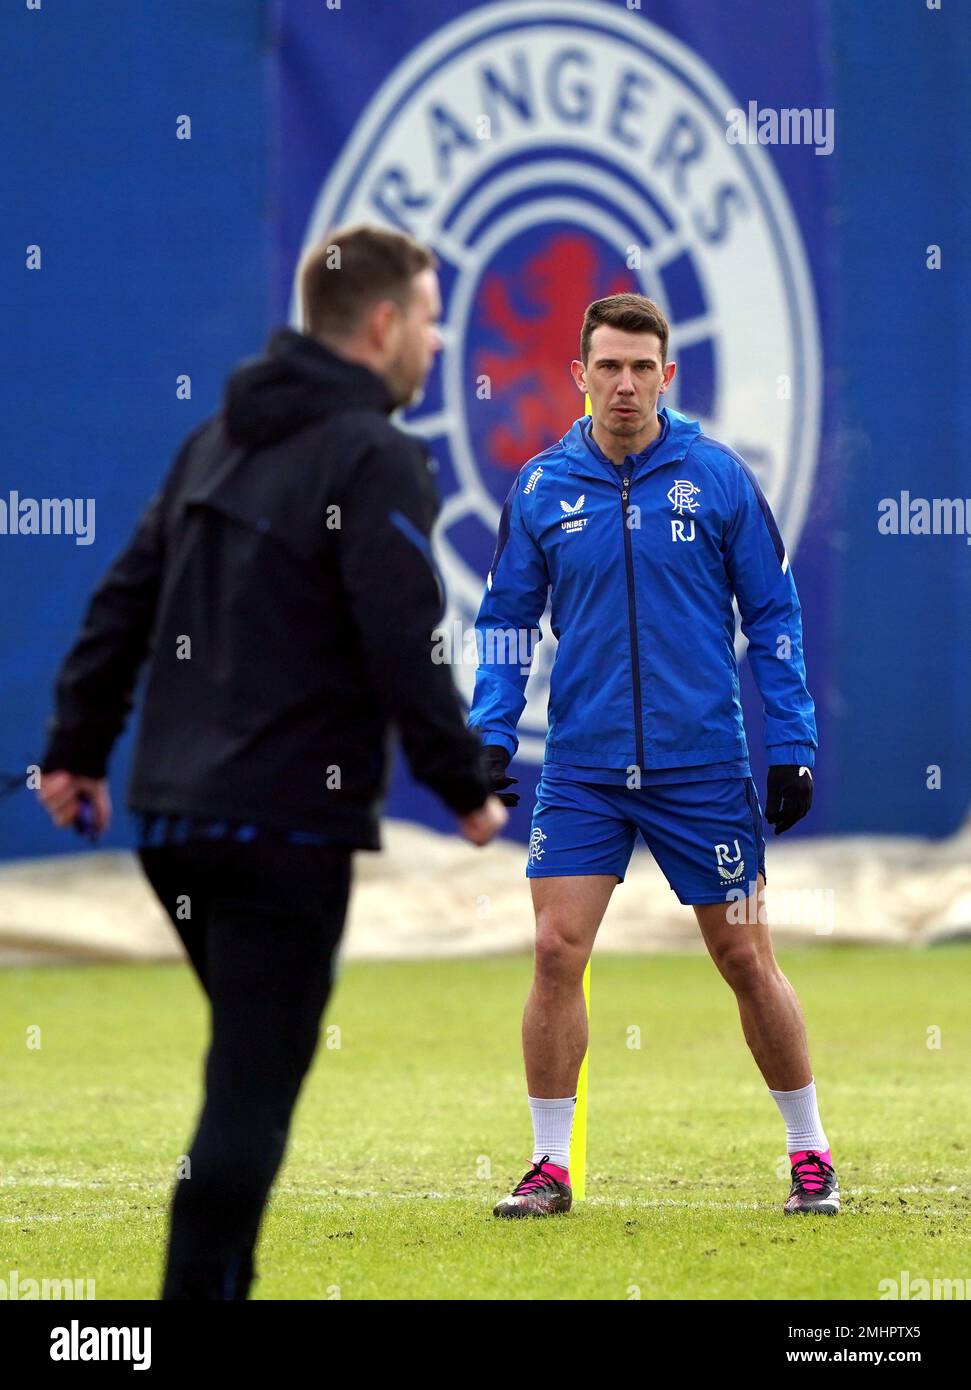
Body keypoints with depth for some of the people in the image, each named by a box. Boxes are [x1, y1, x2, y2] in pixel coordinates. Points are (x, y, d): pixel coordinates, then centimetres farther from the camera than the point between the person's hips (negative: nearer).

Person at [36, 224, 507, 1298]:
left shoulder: (219, 440, 14)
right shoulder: (374, 458, -11)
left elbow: (124, 599, 15)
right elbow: (404, 646, -17)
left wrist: (77, 748, 20)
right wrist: (467, 789, -7)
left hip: (169, 816, 8)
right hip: (286, 825, -8)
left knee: (256, 1061, 21)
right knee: (252, 1088, -5)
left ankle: (223, 1280, 22)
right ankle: (200, 1289, -7)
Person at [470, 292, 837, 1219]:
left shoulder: (718, 478, -2)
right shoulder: (542, 489, 2)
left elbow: (772, 614, 3)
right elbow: (506, 619, 10)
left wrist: (792, 745, -1)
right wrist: (490, 734, -2)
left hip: (702, 763, -1)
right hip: (582, 769, 1)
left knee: (746, 962, 4)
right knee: (556, 952, -8)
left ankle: (810, 1154, 18)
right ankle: (550, 1164, 3)